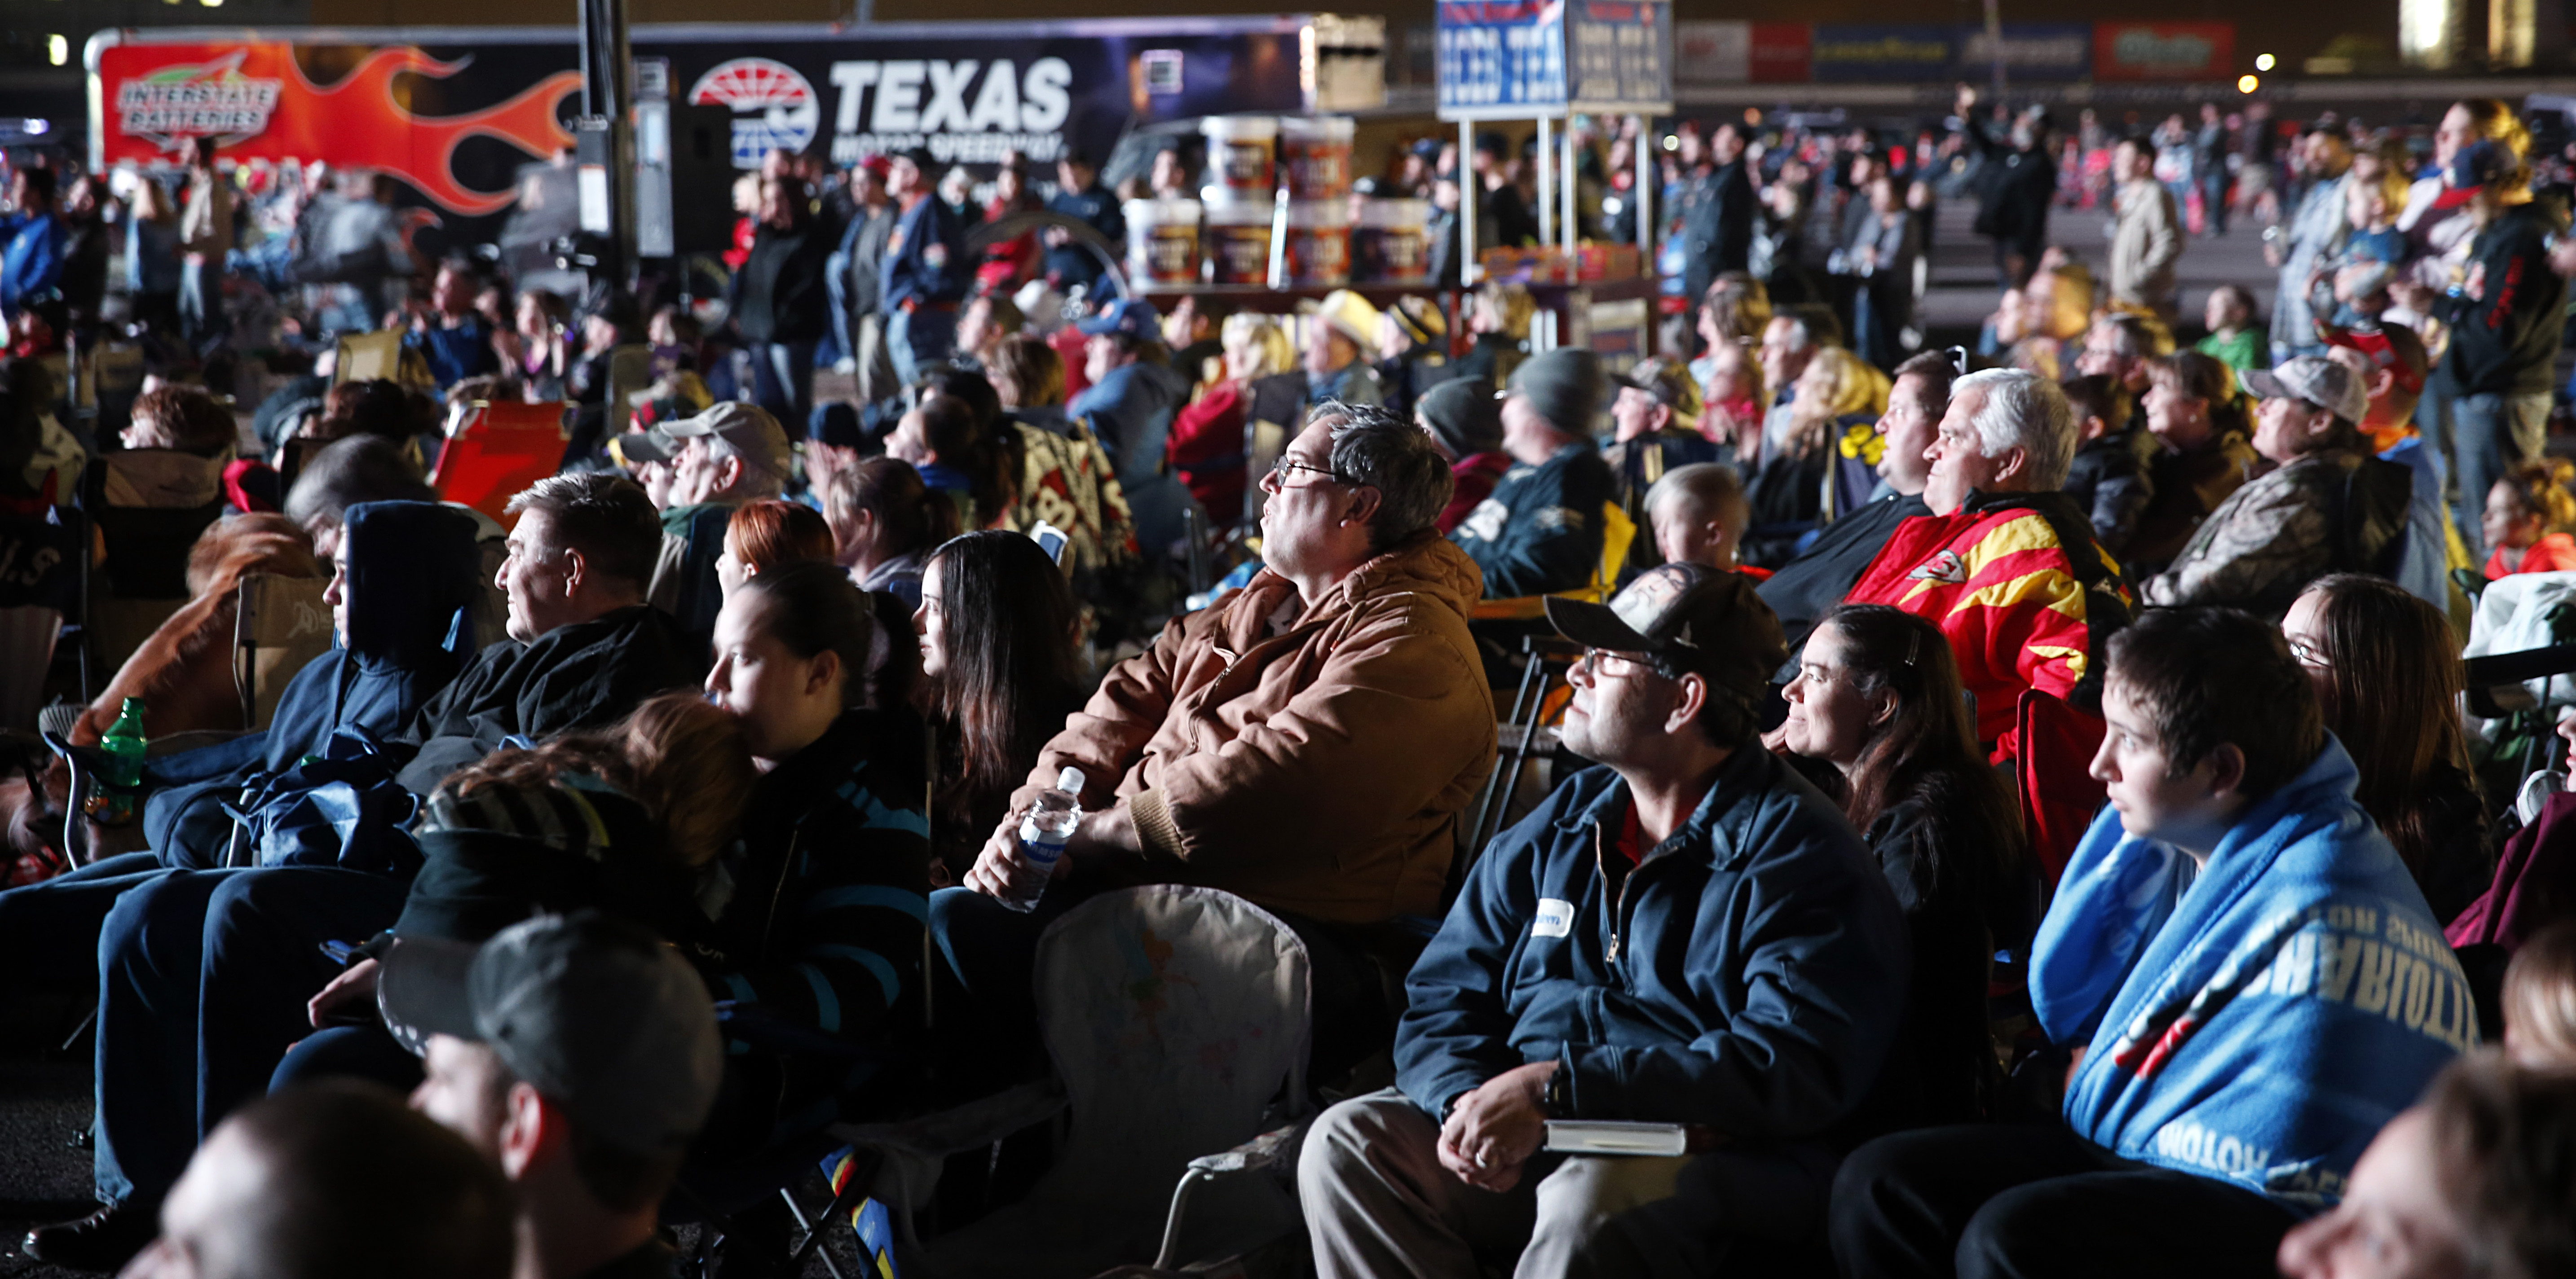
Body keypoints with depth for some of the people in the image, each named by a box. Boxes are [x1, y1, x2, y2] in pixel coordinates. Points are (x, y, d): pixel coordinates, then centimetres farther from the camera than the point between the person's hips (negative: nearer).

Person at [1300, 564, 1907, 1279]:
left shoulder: (1799, 855, -6)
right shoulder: (1559, 828, 16)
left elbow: (1798, 1066, -19)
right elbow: (1441, 999, 15)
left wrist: (1557, 1086, -24)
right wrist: (1470, 1101, -11)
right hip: (1526, 1142, 6)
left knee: (1590, 1199, -38)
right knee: (1348, 1141, -17)